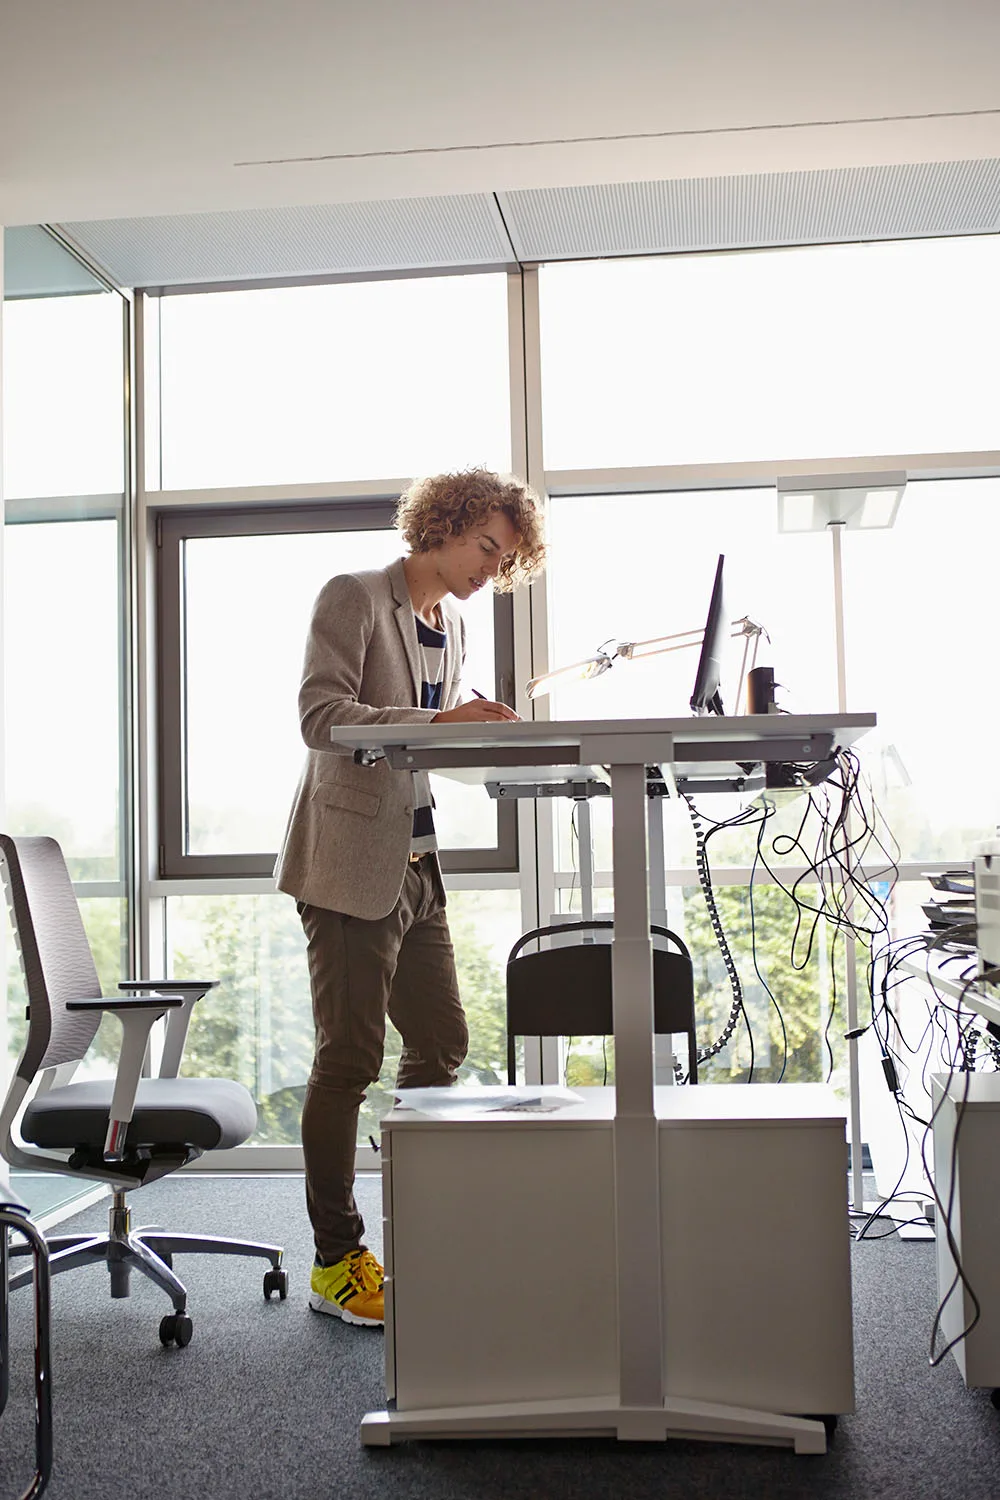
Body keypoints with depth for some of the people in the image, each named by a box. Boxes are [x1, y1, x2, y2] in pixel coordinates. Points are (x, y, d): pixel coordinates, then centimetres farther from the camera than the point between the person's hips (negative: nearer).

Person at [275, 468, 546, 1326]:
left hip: (418, 862, 9)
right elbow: (321, 716, -19)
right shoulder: (353, 598, -7)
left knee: (442, 1045, 10)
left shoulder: (454, 627, 17)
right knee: (349, 1060, -4)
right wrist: (437, 722, -29)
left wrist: (482, 734, -1)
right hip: (353, 863, -8)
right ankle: (337, 1261, 7)